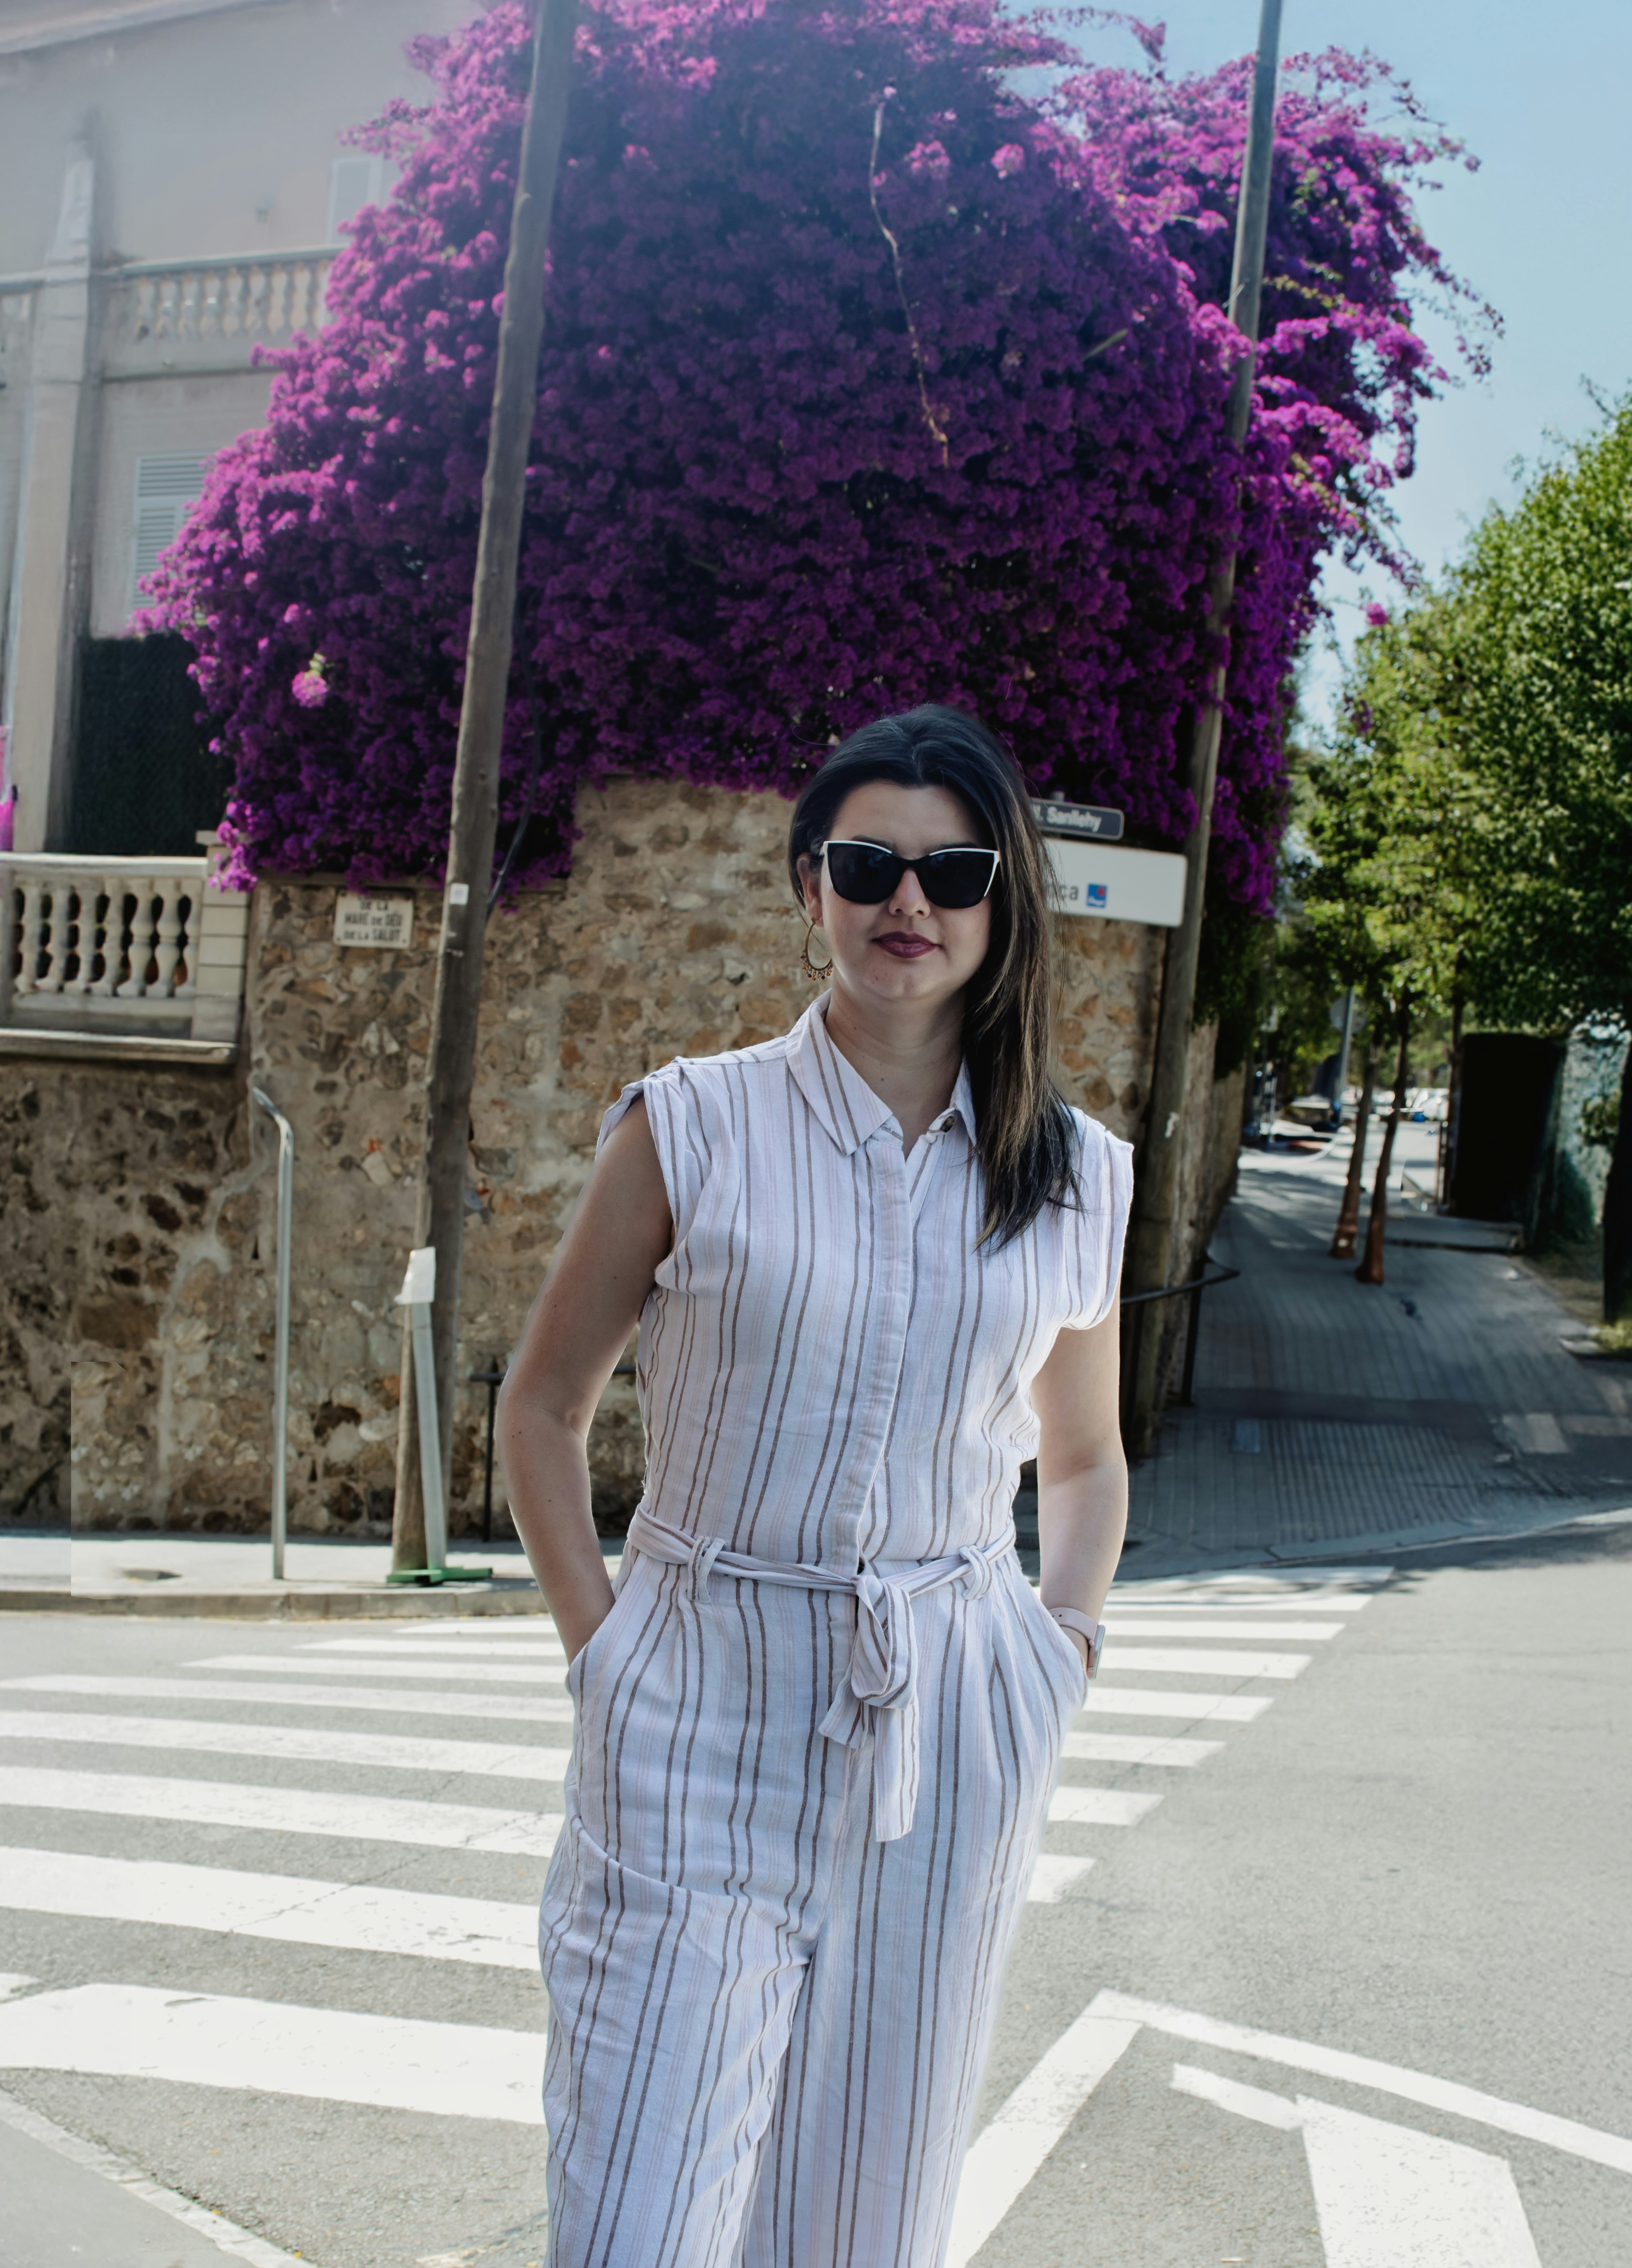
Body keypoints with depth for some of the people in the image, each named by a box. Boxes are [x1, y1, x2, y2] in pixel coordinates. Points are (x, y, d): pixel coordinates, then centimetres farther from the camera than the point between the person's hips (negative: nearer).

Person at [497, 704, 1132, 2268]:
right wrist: (600, 1643, -3)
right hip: (701, 1721, -2)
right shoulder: (691, 1128, -2)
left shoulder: (1073, 1177, 7)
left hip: (950, 1736, 3)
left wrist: (1061, 1652, 5)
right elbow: (541, 1405, 7)